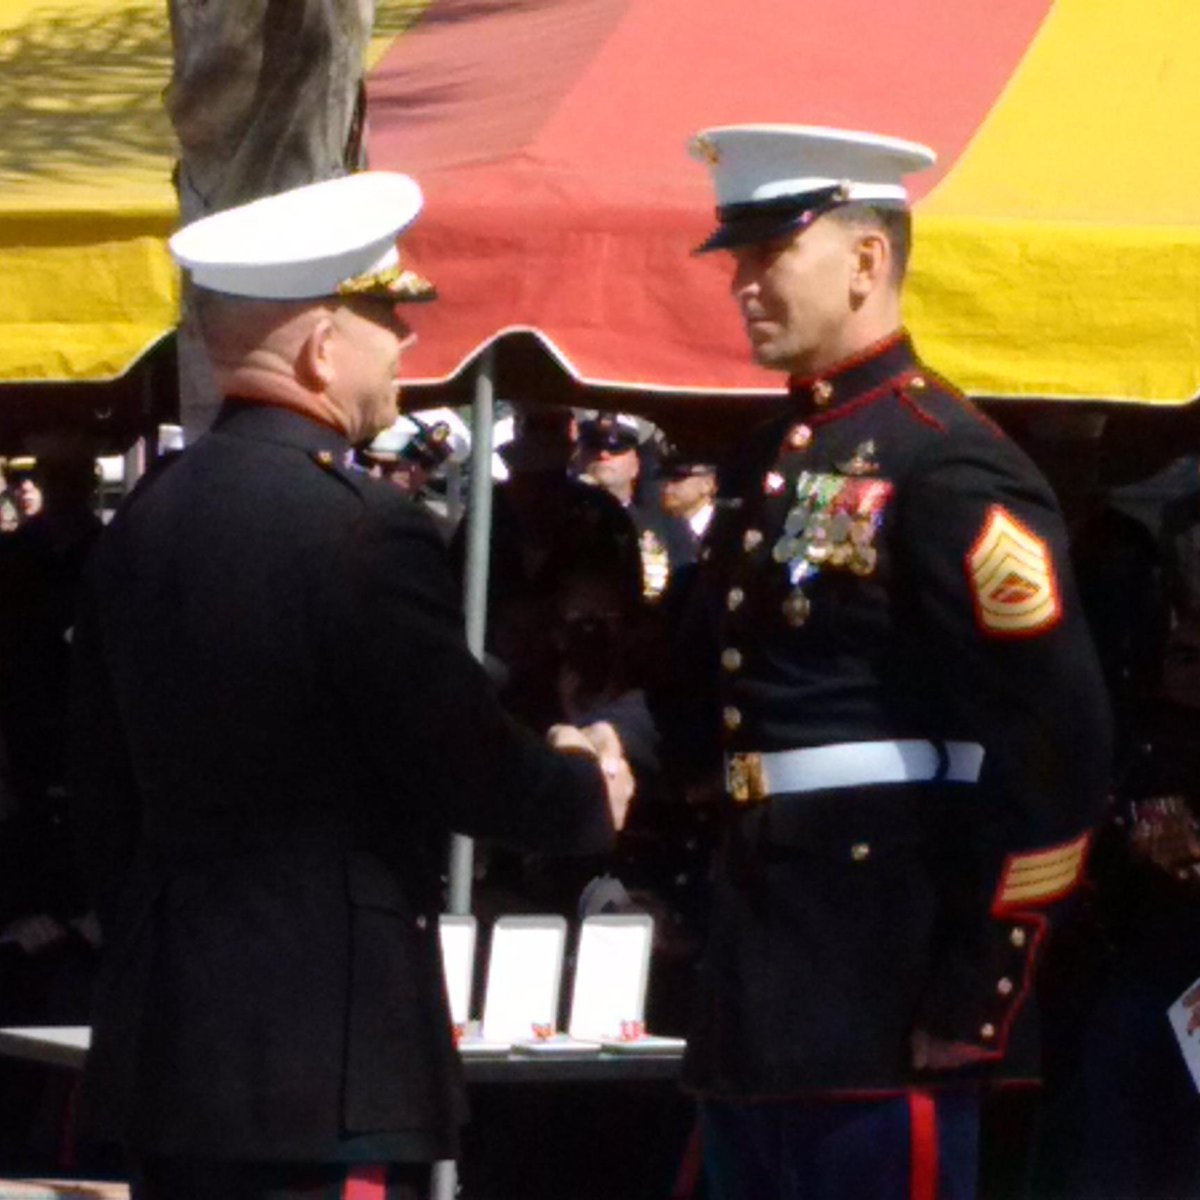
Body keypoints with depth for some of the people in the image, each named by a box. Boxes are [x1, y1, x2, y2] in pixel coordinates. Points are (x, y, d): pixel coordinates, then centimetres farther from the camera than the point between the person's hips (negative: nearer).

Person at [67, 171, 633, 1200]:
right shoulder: (363, 533, -15)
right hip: (325, 1056, -8)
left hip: (163, 1038, 8)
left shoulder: (143, 525, 9)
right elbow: (470, 773, -11)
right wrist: (588, 792, 9)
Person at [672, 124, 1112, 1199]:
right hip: (755, 1008, 9)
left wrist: (979, 996, -18)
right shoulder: (766, 464, 16)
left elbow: (1061, 746, -18)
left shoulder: (947, 465, -12)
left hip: (886, 1013, -9)